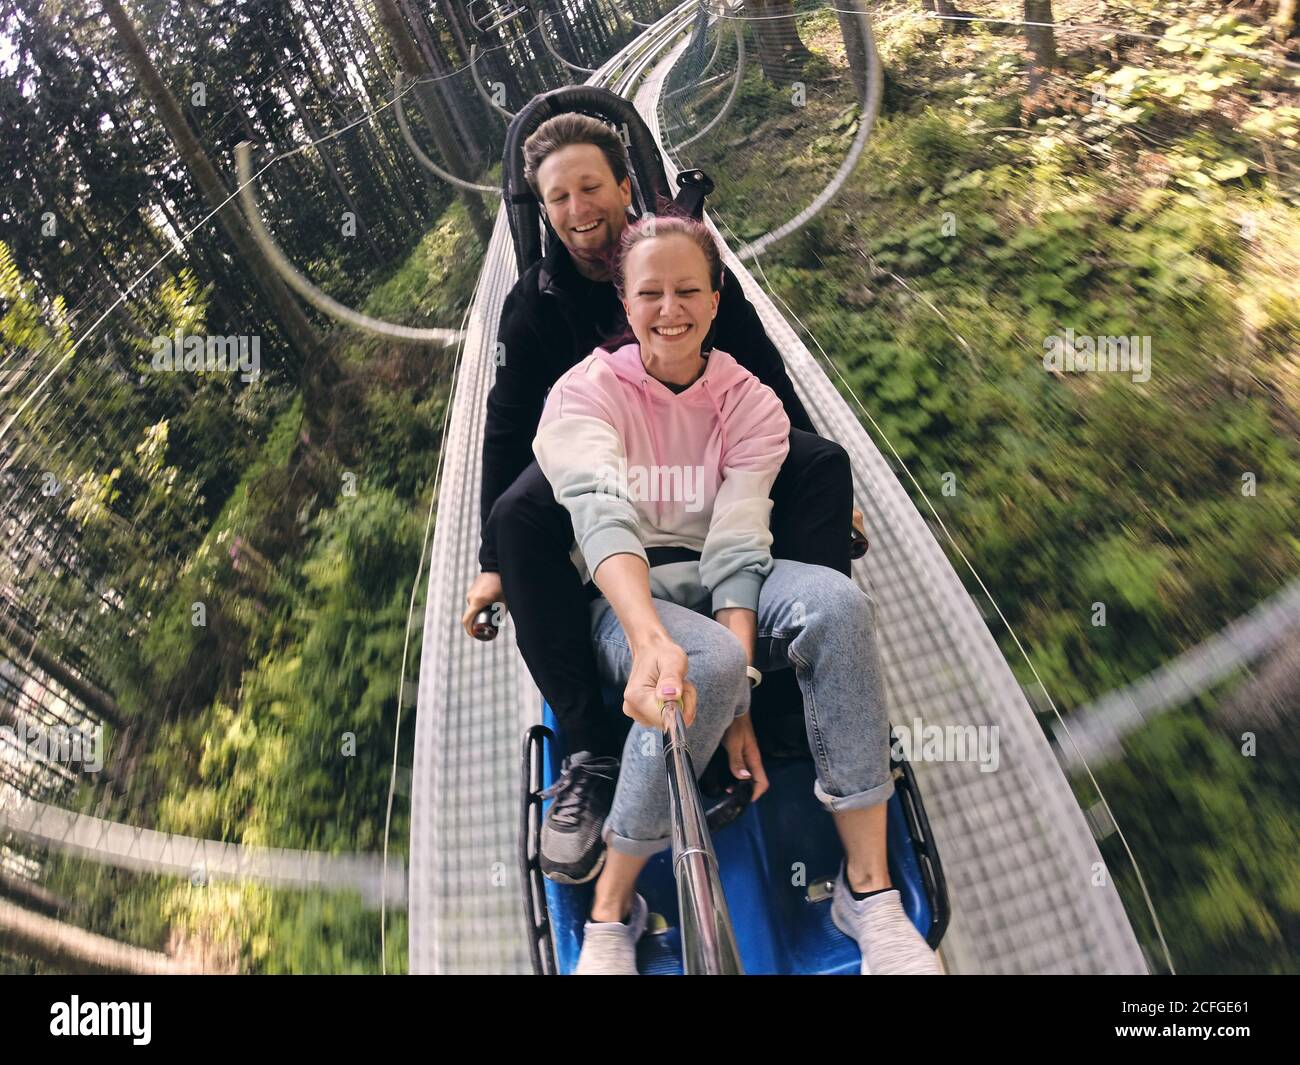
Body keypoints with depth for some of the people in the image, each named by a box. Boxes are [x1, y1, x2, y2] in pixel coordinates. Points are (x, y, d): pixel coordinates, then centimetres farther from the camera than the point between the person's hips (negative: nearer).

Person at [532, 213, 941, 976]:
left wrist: (737, 695, -24)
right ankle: (611, 911, -15)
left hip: (723, 591, 3)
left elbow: (738, 546, -11)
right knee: (707, 662, -36)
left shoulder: (750, 401, 2)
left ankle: (869, 887, -20)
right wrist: (652, 640, -44)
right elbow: (602, 514, -25)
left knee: (834, 601, -29)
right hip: (623, 598, -2)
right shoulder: (586, 392, -4)